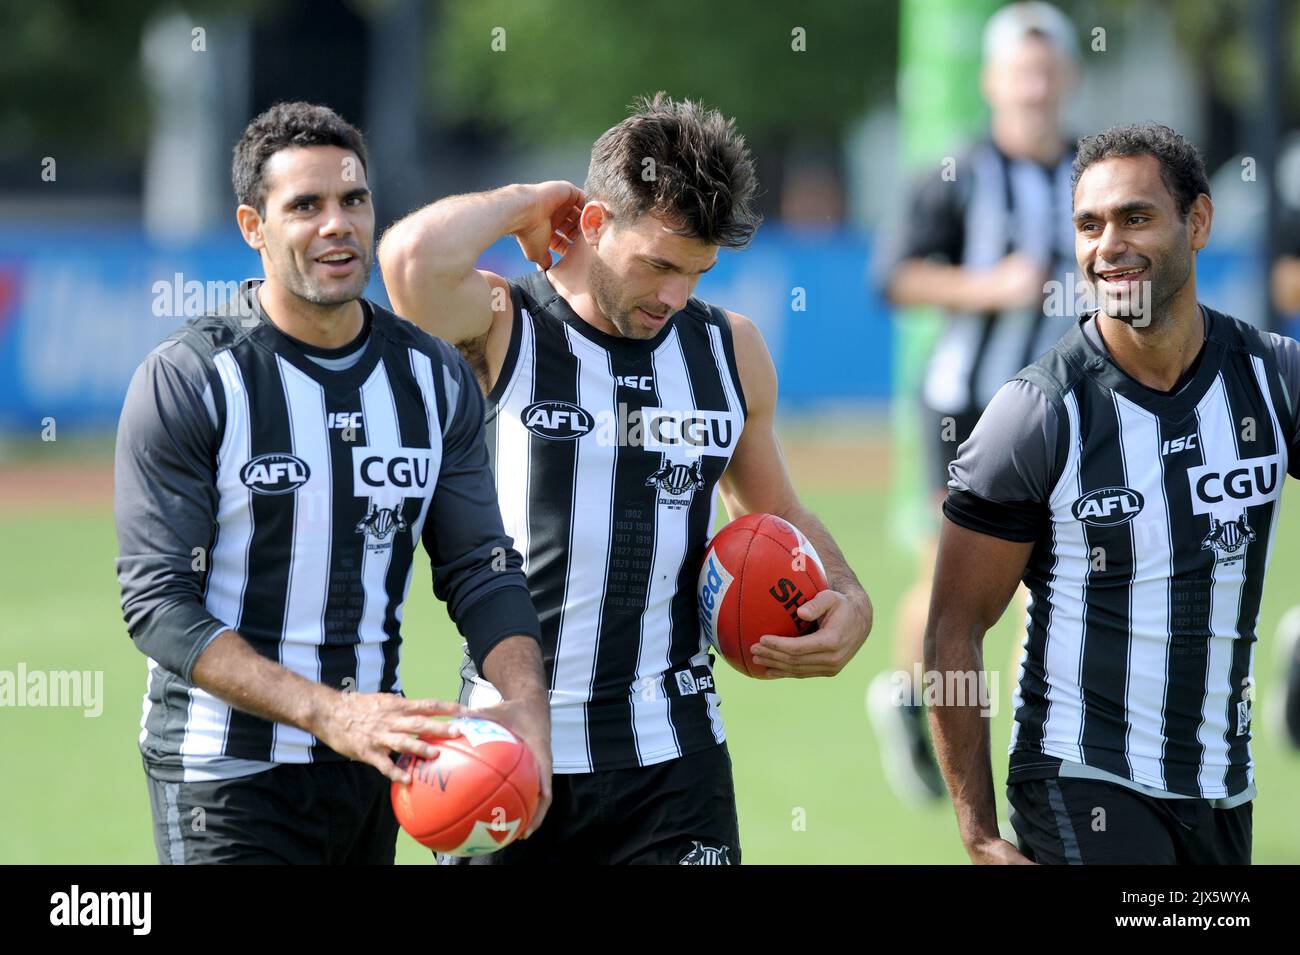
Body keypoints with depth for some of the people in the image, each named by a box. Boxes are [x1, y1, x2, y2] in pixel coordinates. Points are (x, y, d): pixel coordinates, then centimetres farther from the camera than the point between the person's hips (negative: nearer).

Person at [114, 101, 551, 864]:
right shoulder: (187, 380, -9)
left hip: (372, 773, 5)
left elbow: (480, 569, 9)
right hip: (228, 775, -5)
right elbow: (158, 602, -13)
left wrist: (525, 702, -12)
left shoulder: (436, 378, 7)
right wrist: (329, 712, -24)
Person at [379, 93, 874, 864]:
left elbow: (778, 516, 24)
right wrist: (528, 201, -9)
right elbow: (415, 258, -27)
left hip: (673, 763, 3)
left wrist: (848, 600, 5)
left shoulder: (731, 351, 10)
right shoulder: (503, 331, -4)